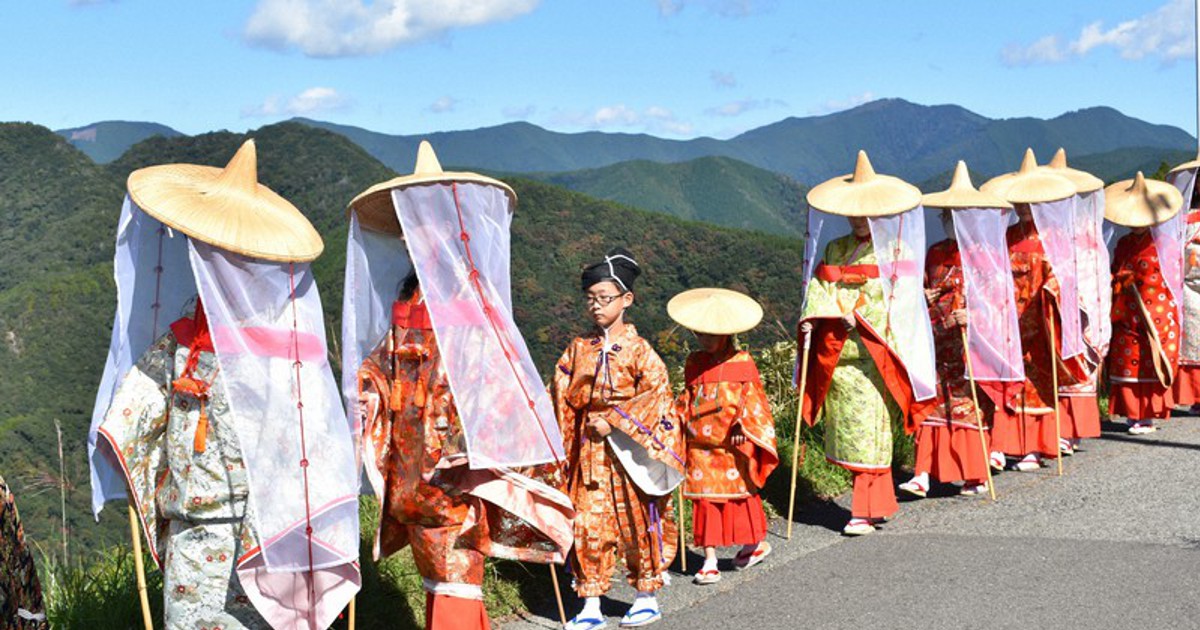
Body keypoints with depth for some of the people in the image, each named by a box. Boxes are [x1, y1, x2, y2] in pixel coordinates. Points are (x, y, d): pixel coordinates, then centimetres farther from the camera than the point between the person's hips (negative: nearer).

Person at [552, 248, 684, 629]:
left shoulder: (638, 350, -4)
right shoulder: (578, 349, 7)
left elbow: (655, 393, -12)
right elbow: (562, 396, 9)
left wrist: (614, 421, -16)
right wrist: (566, 444, 1)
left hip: (630, 450, -3)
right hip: (589, 450, 3)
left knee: (637, 522, 6)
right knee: (588, 524, 0)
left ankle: (648, 597, 21)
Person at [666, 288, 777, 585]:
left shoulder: (742, 362, -2)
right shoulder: (694, 364, 8)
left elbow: (752, 398, -2)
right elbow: (686, 397, 13)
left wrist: (742, 425, -14)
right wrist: (678, 420, -4)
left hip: (734, 445, -2)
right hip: (701, 446, 3)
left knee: (739, 493, 9)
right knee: (704, 497, 0)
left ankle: (756, 542, 32)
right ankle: (710, 562, 3)